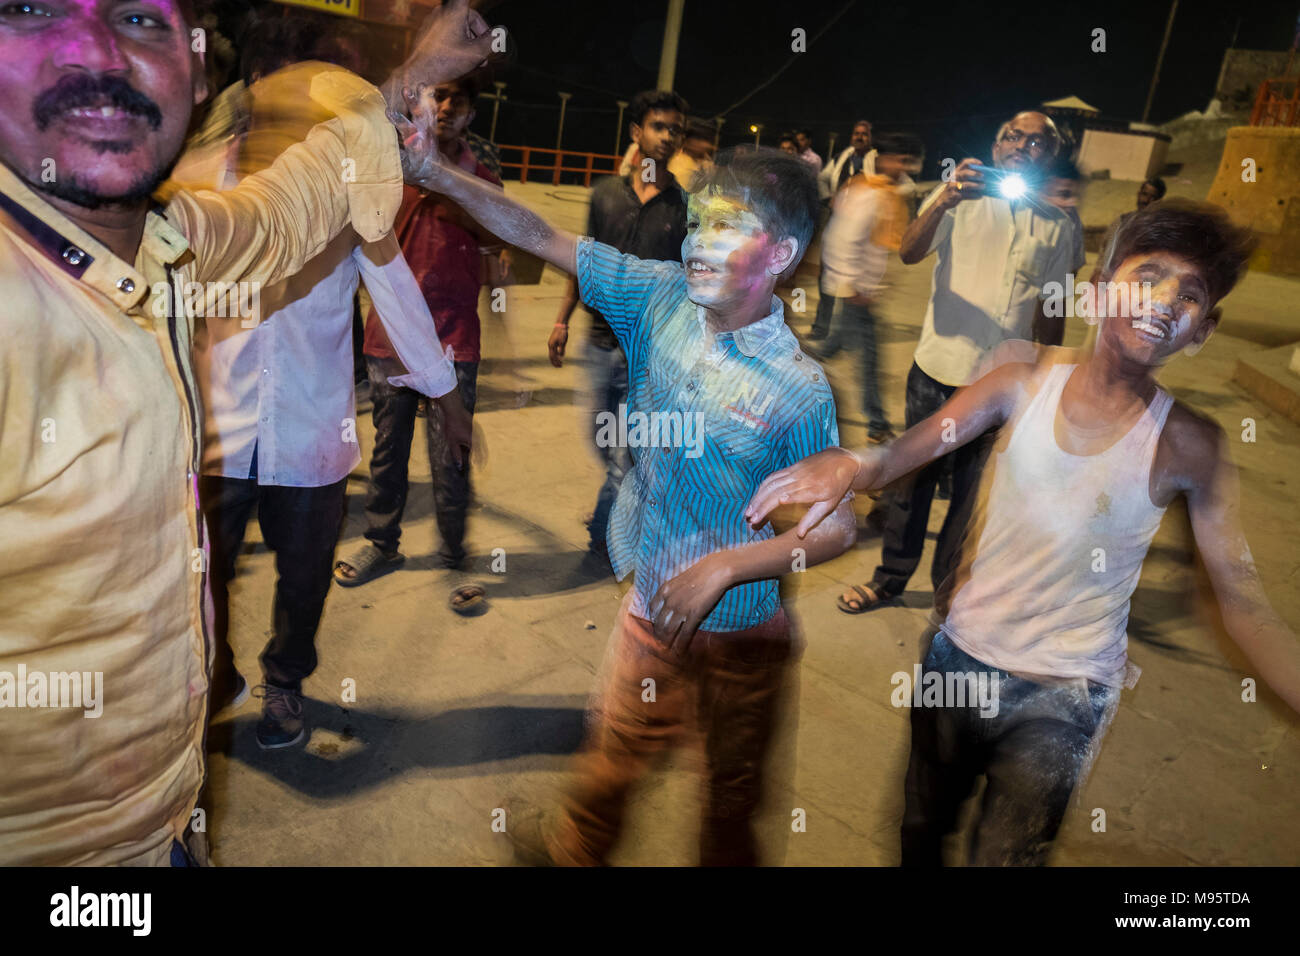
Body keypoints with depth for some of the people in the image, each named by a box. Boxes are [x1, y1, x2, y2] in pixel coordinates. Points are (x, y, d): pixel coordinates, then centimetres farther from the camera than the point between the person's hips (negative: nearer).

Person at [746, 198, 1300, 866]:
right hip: (959, 658, 2)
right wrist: (850, 464, -43)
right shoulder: (1024, 384, -10)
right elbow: (908, 448, -20)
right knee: (921, 832, 24)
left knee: (1003, 856, 12)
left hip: (1063, 702, -2)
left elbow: (1244, 603, -12)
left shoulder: (1188, 447, -12)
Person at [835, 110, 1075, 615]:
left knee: (971, 495, 9)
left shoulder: (1057, 227, 7)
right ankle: (891, 577, 27)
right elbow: (909, 253, -17)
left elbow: (1051, 312, 12)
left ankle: (948, 592, 27)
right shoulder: (958, 198, 1)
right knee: (912, 477, 9)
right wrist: (943, 201, -35)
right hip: (936, 369, -1)